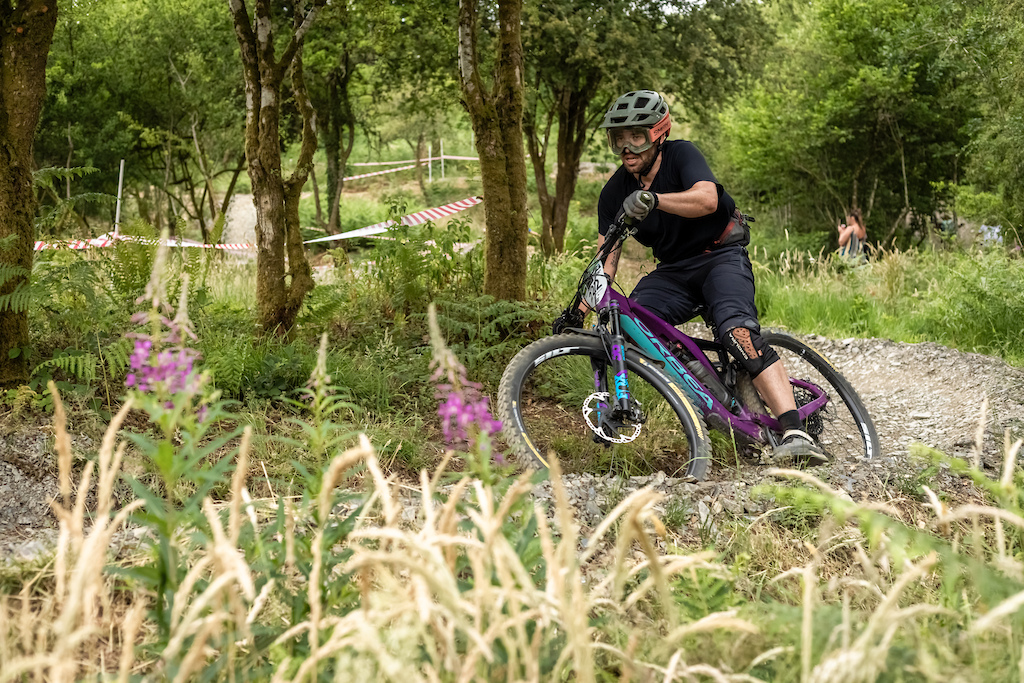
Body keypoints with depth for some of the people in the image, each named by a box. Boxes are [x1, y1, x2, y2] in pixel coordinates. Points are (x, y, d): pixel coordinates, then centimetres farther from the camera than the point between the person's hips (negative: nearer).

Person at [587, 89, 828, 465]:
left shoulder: (681, 155, -14)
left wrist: (653, 199, -50)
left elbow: (706, 199, -35)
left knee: (737, 329, -32)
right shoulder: (615, 192, -1)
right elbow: (605, 259, -2)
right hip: (673, 271, 5)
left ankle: (794, 432, -41)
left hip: (721, 256, -5)